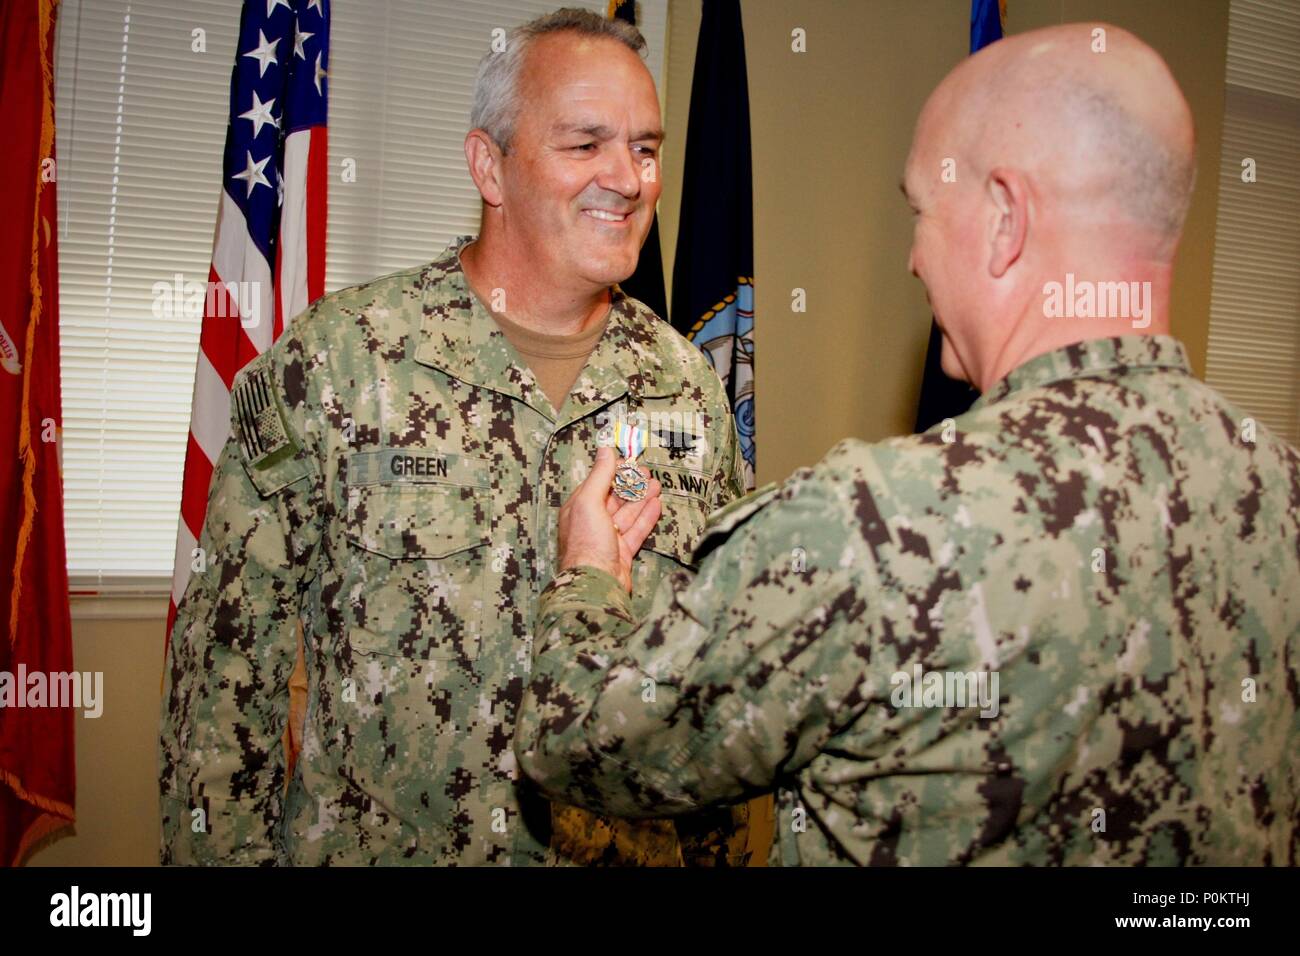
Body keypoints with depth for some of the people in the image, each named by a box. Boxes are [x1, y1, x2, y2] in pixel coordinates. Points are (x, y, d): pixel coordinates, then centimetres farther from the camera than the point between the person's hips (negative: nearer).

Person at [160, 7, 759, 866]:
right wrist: (221, 850, -9)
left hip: (645, 848, 4)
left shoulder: (689, 383, 0)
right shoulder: (335, 356, -11)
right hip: (378, 843, -3)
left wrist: (721, 848, 7)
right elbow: (229, 652, -8)